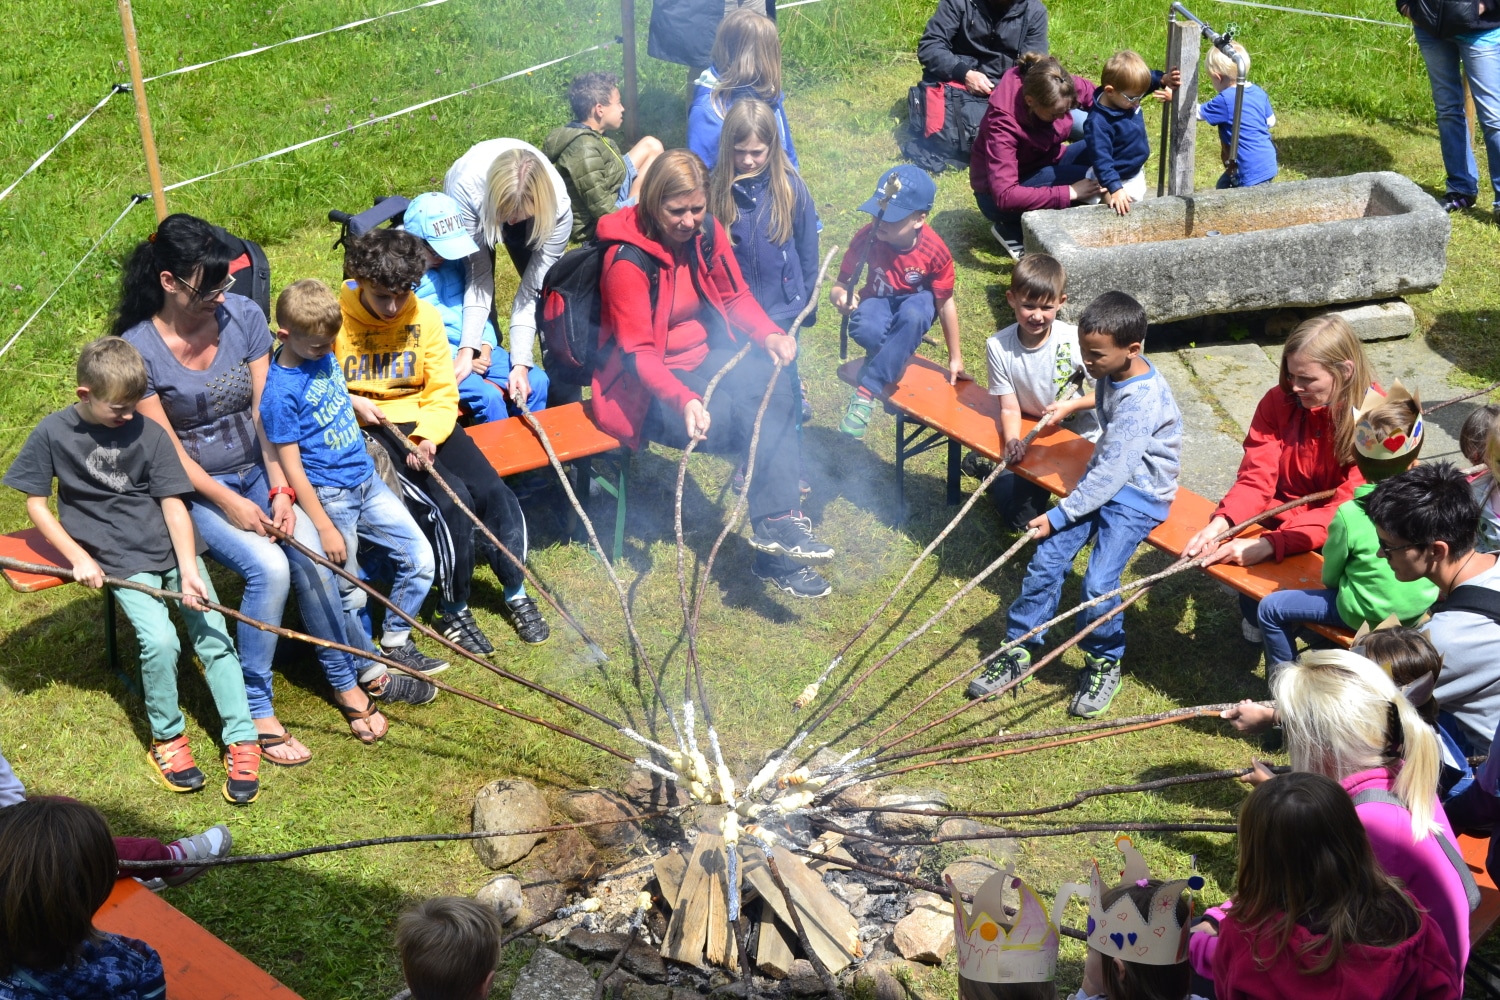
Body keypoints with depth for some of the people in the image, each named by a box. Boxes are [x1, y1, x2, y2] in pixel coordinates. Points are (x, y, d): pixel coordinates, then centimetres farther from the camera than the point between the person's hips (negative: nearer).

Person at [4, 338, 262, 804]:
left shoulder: (149, 433, -2)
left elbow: (173, 504, -3)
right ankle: (167, 738, 0)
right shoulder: (53, 434, -4)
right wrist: (79, 557, -7)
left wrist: (189, 570, -14)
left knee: (213, 635, -10)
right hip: (121, 559, -2)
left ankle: (241, 742, 1)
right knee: (160, 639, -22)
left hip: (173, 544, 2)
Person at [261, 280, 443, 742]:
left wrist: (357, 403, 15)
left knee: (420, 558, 4)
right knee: (347, 595, -4)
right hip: (327, 495, -8)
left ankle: (396, 643, 22)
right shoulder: (279, 390, -19)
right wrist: (324, 527, -17)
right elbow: (290, 465, -18)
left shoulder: (324, 357, 4)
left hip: (366, 480, 8)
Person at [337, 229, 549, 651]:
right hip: (368, 434, -4)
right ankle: (453, 612, -6)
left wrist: (428, 437, -15)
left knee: (494, 494, -15)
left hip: (422, 424, 4)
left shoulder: (425, 316, 2)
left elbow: (442, 394, 3)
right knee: (450, 502, -25)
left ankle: (515, 594, 8)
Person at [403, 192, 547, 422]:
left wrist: (485, 345, -1)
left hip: (476, 349, 7)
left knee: (537, 380, -8)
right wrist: (458, 360, -17)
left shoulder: (455, 260, 9)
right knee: (487, 396, -29)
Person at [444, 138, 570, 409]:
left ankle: (561, 387, -2)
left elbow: (532, 289, -35)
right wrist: (467, 349, -43)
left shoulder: (558, 207, -39)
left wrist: (521, 363, -40)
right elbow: (478, 274, -36)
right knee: (480, 285, -16)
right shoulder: (465, 189, -42)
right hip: (476, 214, 0)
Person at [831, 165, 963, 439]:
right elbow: (841, 283, -12)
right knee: (866, 331, -38)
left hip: (916, 300, 0)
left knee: (912, 316, -40)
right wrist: (839, 295, -40)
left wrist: (955, 359, -6)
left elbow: (946, 303, -13)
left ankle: (866, 393, -31)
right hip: (879, 300, 1)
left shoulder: (935, 251, -25)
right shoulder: (866, 239, -23)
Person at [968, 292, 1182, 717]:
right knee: (1046, 560, -6)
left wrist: (1058, 516, -22)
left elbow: (1111, 473, -27)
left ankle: (1104, 664, 5)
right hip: (1102, 480, 8)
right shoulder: (1111, 372, -2)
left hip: (1137, 495, -8)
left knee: (1098, 583, -20)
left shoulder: (1143, 401, -28)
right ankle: (1017, 651, 6)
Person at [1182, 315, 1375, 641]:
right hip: (1282, 519, 3)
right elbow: (1256, 479, -9)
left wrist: (1268, 546, -38)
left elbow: (1347, 510, -26)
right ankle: (1256, 622, 12)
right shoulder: (1278, 401, -7)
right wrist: (1220, 523, -32)